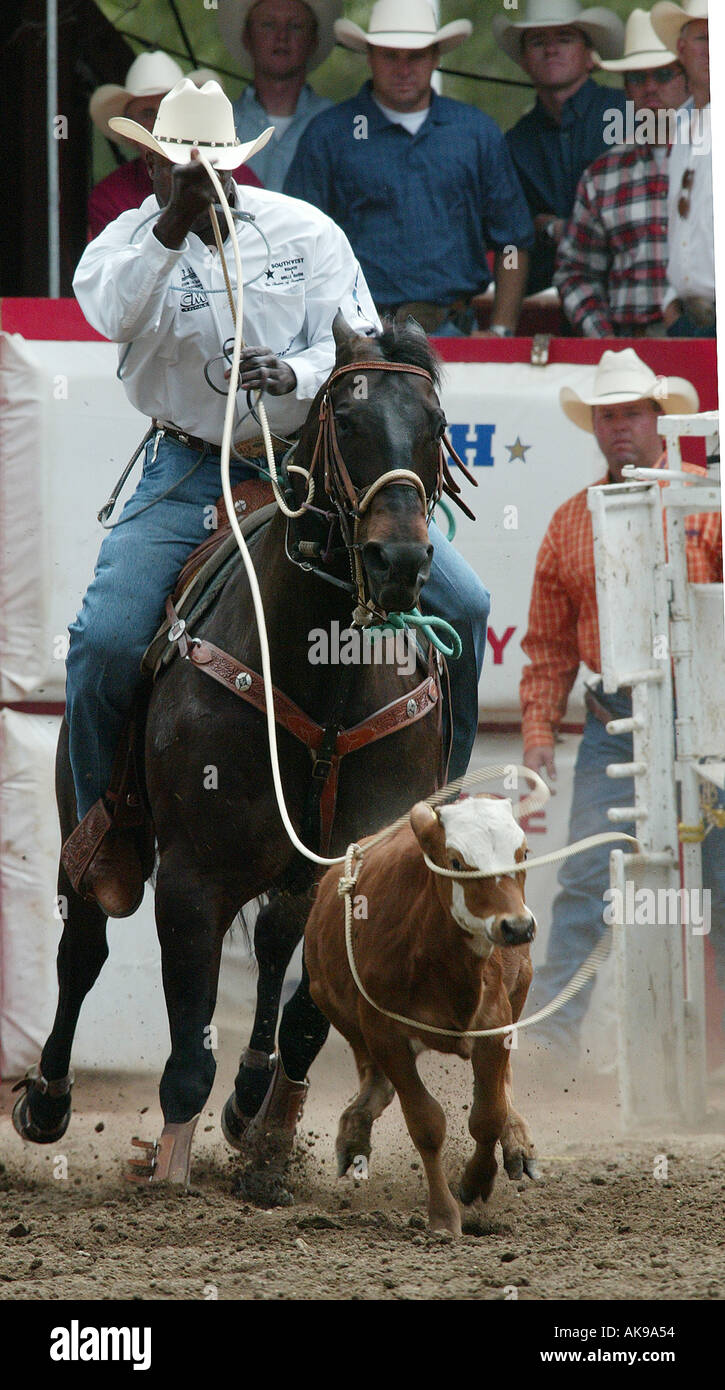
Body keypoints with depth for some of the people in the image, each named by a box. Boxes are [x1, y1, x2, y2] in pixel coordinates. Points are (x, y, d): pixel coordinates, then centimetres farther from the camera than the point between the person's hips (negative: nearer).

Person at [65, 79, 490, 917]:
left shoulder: (305, 232, 2)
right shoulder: (131, 240, -2)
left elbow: (359, 342, -2)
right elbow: (111, 313, -24)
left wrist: (297, 373, -23)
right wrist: (171, 228, -38)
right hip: (189, 473, -1)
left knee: (461, 603, -10)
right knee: (103, 641, -21)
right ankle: (106, 817, 3)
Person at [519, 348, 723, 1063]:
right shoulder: (570, 523, 12)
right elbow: (549, 642, 15)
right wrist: (538, 731, 6)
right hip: (614, 728, 2)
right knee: (586, 879, -6)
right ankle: (551, 1025, -6)